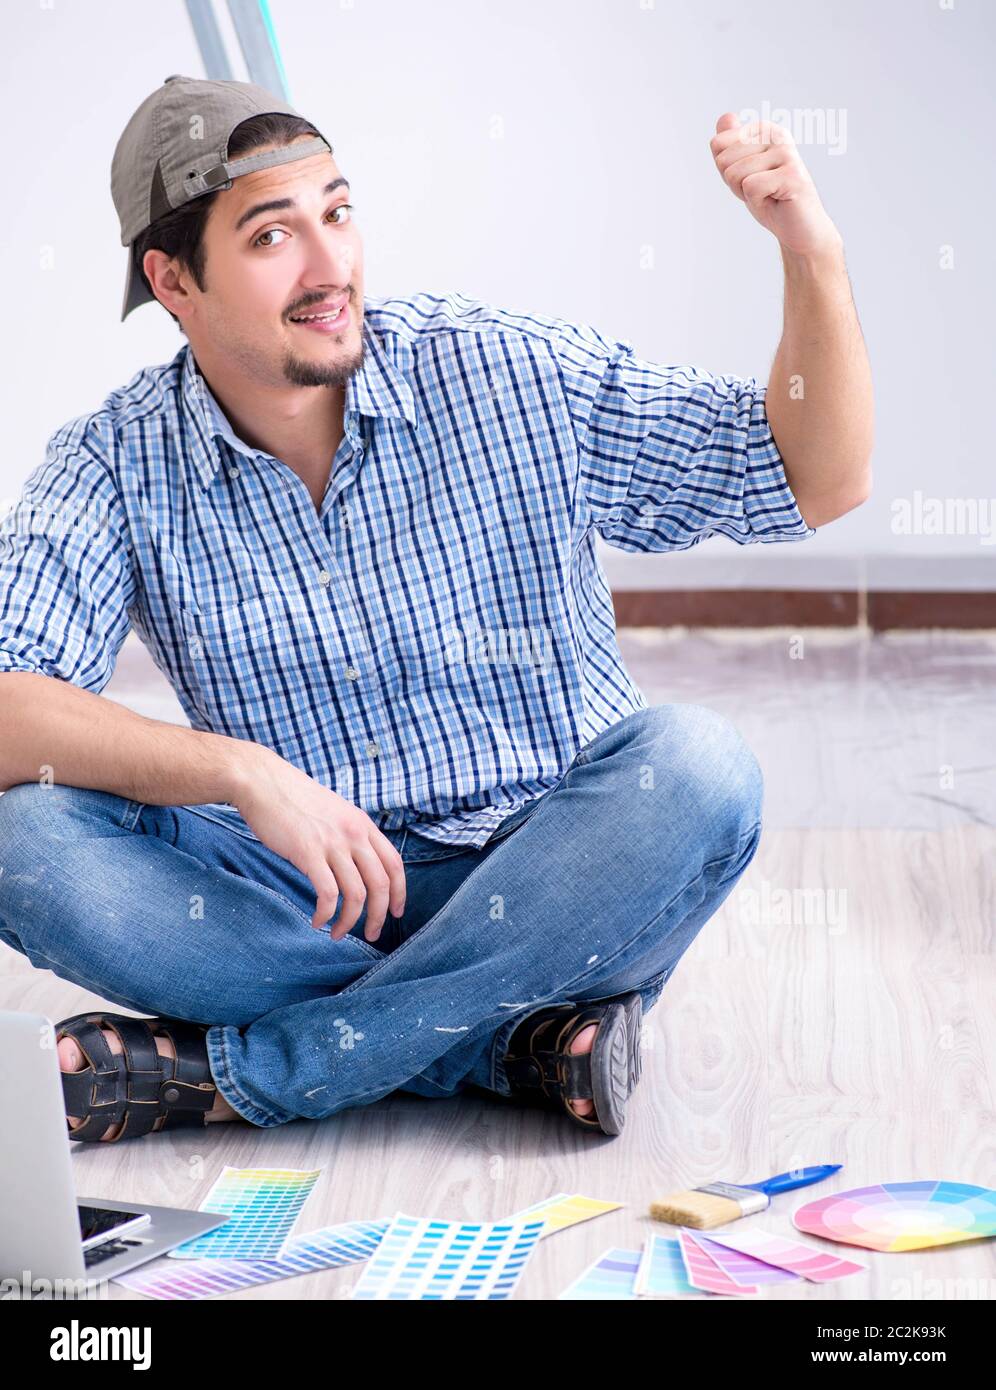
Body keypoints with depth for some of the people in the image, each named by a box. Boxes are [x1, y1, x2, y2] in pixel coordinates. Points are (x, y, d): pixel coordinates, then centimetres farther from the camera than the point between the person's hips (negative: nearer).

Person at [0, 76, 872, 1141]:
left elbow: (817, 481, 0)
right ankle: (515, 1039, -22)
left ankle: (232, 1073, -25)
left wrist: (813, 253, -16)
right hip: (308, 895, 0)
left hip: (541, 882, 0)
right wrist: (241, 770, -30)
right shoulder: (118, 464, -5)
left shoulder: (511, 373, -5)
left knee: (694, 769, -30)